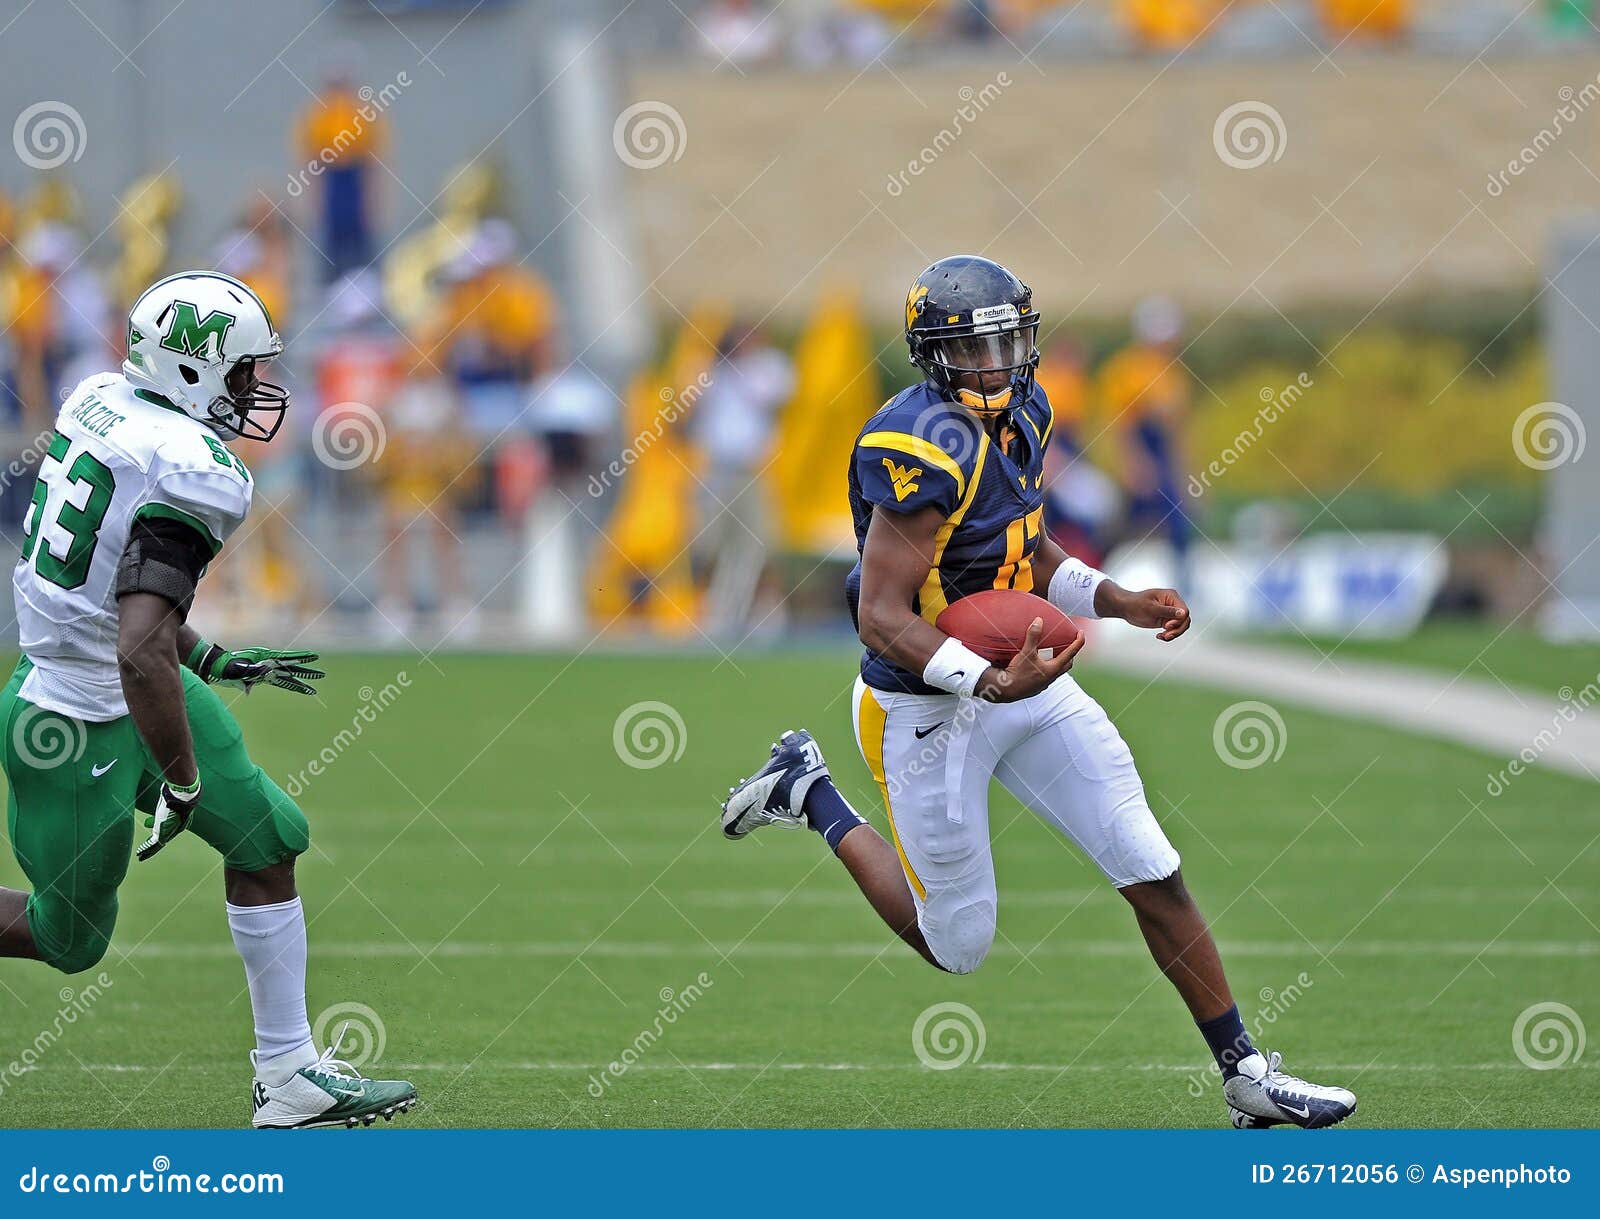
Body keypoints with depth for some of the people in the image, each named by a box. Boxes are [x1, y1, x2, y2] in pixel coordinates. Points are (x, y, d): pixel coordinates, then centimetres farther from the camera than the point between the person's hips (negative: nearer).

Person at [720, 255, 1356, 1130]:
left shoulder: (1022, 415, 2)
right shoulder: (925, 449, -27)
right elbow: (882, 617, -28)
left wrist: (1116, 601, 2)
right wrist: (990, 685, -38)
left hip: (1024, 678, 8)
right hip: (931, 712, -8)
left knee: (1156, 879, 2)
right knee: (955, 948, 8)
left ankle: (1244, 1074, 12)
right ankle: (811, 797, 27)